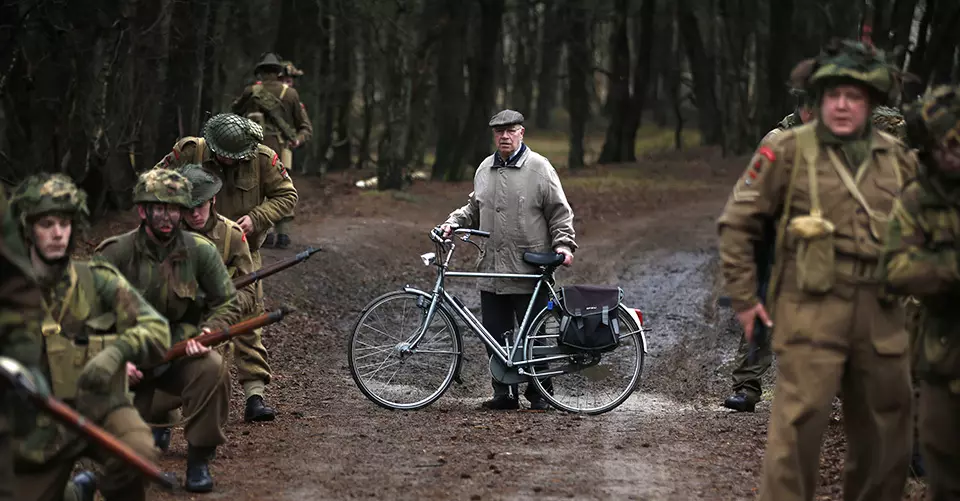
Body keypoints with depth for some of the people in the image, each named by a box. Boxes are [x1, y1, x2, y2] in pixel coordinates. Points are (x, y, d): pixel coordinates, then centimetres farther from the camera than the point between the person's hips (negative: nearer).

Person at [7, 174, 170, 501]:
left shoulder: (98, 281, -5)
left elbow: (157, 331, -12)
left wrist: (118, 350, -30)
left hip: (99, 406, -2)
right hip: (39, 423, 2)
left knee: (137, 452, -33)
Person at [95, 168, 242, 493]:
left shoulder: (200, 251, -5)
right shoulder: (116, 254, -9)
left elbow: (228, 304, 2)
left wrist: (205, 333, -18)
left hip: (180, 355, 1)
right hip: (131, 362, 0)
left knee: (212, 368, -33)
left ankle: (199, 460, -15)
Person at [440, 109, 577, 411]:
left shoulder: (539, 168, -1)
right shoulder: (485, 169, 15)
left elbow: (560, 213, -1)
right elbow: (474, 208, 26)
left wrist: (563, 244, -12)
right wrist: (453, 223, 10)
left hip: (530, 273, -5)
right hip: (491, 272, 5)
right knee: (495, 335, 6)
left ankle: (539, 394, 11)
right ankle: (504, 394, 15)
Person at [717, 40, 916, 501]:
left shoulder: (897, 158, 9)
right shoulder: (789, 151, -3)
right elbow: (738, 221, 0)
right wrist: (743, 297, -2)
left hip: (881, 315, 5)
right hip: (812, 310, -5)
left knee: (886, 433, 13)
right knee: (799, 424, -12)